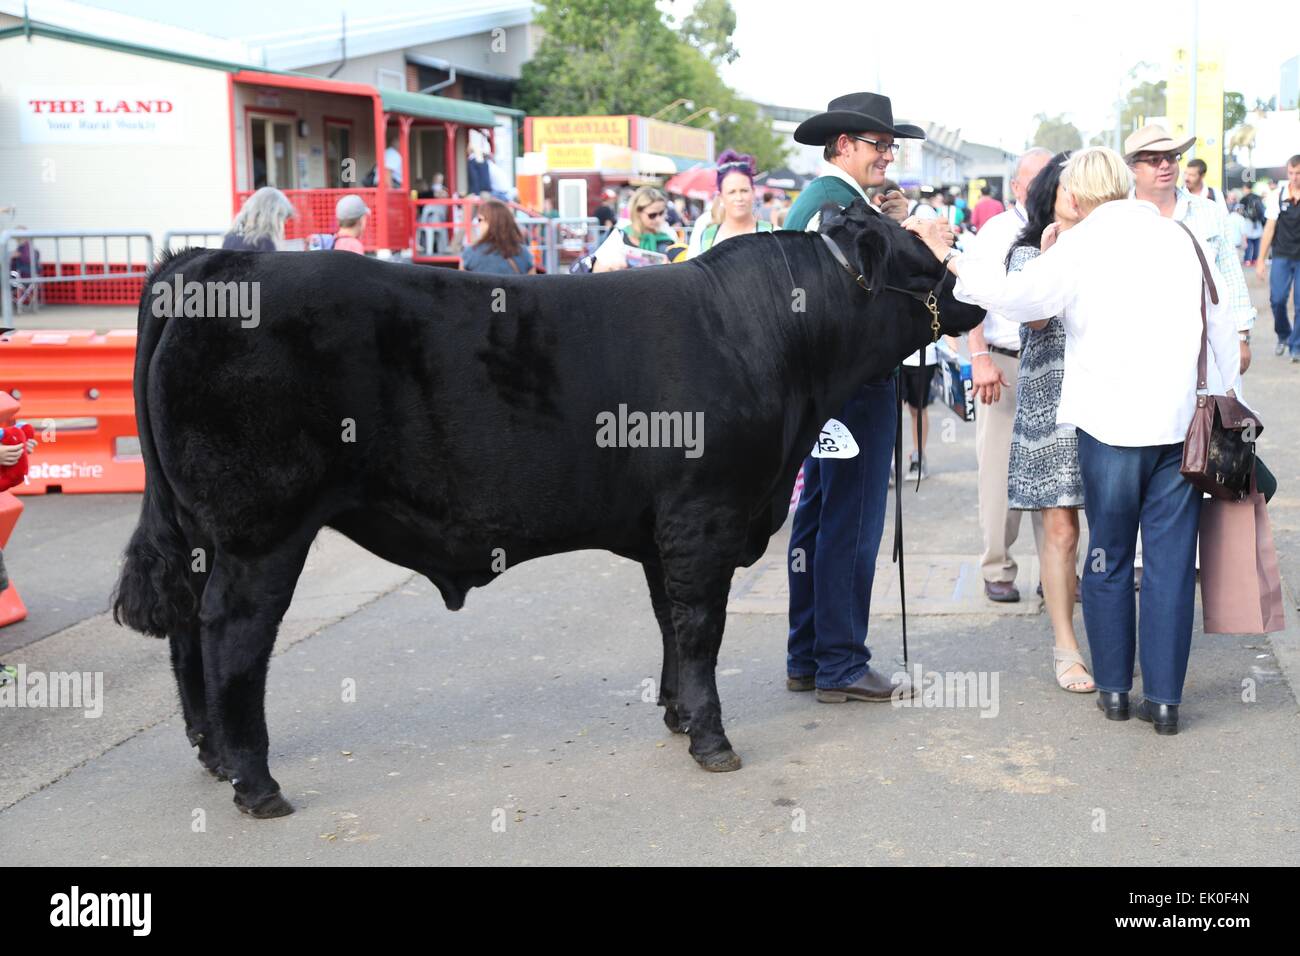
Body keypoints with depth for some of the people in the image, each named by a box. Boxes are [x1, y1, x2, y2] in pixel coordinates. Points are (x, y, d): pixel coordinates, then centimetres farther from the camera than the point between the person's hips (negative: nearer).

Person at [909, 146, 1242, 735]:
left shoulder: (1079, 247, -5)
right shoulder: (1182, 238, 7)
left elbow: (1017, 296, -13)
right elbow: (1222, 327, 11)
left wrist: (947, 258, -1)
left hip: (1110, 423, -2)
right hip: (1180, 423, 2)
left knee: (1108, 557, 11)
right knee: (1171, 560, 5)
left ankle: (1113, 688, 17)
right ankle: (1164, 697, 7)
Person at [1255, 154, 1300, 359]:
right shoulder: (1279, 194, -1)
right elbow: (1269, 228, 1)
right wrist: (1260, 260, -1)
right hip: (1282, 255, 1)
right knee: (1277, 299, -4)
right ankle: (1283, 335, 23)